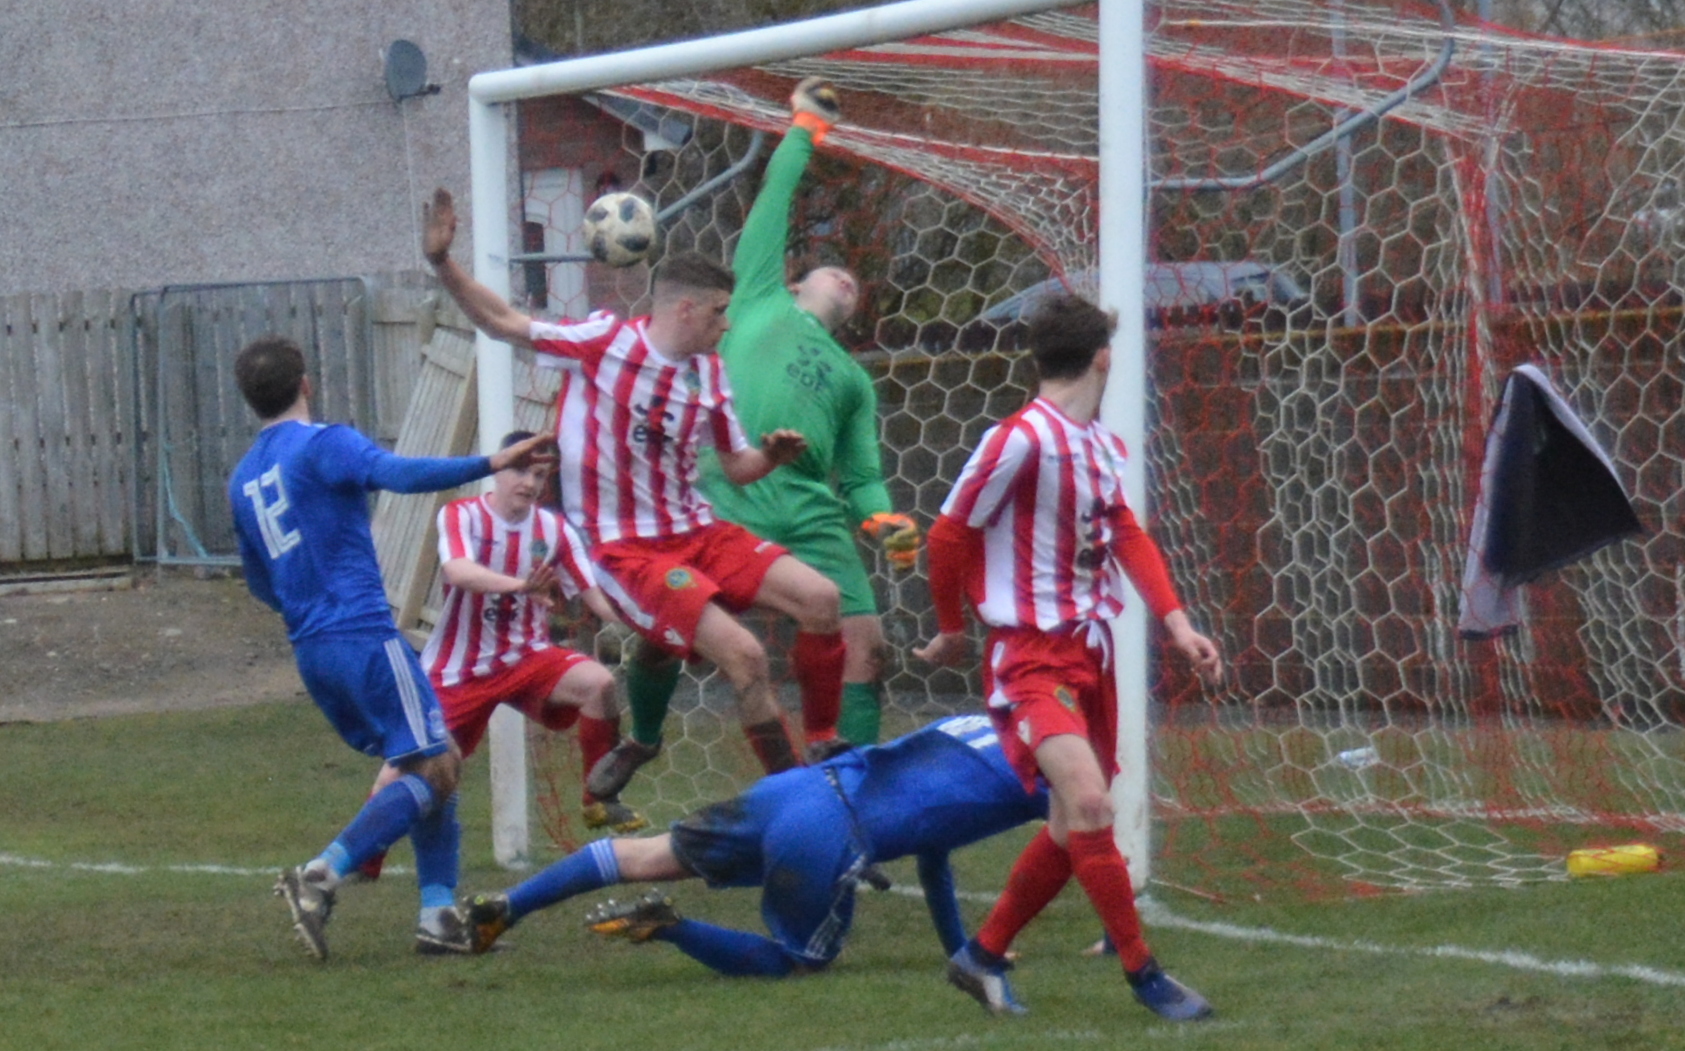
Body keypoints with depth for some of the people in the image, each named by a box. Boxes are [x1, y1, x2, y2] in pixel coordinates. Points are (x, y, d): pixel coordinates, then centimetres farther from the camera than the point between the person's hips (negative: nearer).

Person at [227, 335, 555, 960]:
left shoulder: (242, 480, 17)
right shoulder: (323, 445, -5)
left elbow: (259, 585, 27)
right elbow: (401, 474, -24)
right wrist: (491, 464, -31)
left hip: (309, 650, 8)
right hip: (364, 635, -8)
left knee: (432, 766, 14)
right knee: (434, 771, -7)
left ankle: (438, 913, 4)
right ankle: (320, 877, -20)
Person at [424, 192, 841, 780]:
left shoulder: (709, 373, 8)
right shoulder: (604, 341, -10)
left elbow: (736, 466, 16)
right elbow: (503, 324, -7)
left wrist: (773, 456, -6)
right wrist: (442, 264, -19)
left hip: (695, 531, 7)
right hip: (624, 549, -7)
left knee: (821, 599, -8)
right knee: (743, 654, -21)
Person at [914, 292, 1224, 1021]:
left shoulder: (1101, 444, 9)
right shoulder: (1021, 440, -16)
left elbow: (1127, 536, 11)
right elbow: (949, 536, -9)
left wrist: (1176, 624, -3)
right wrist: (953, 631, 4)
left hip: (1091, 651, 9)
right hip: (1032, 654, -9)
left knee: (1075, 828, 10)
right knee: (1089, 802, -21)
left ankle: (983, 955, 25)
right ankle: (1142, 973, -13)